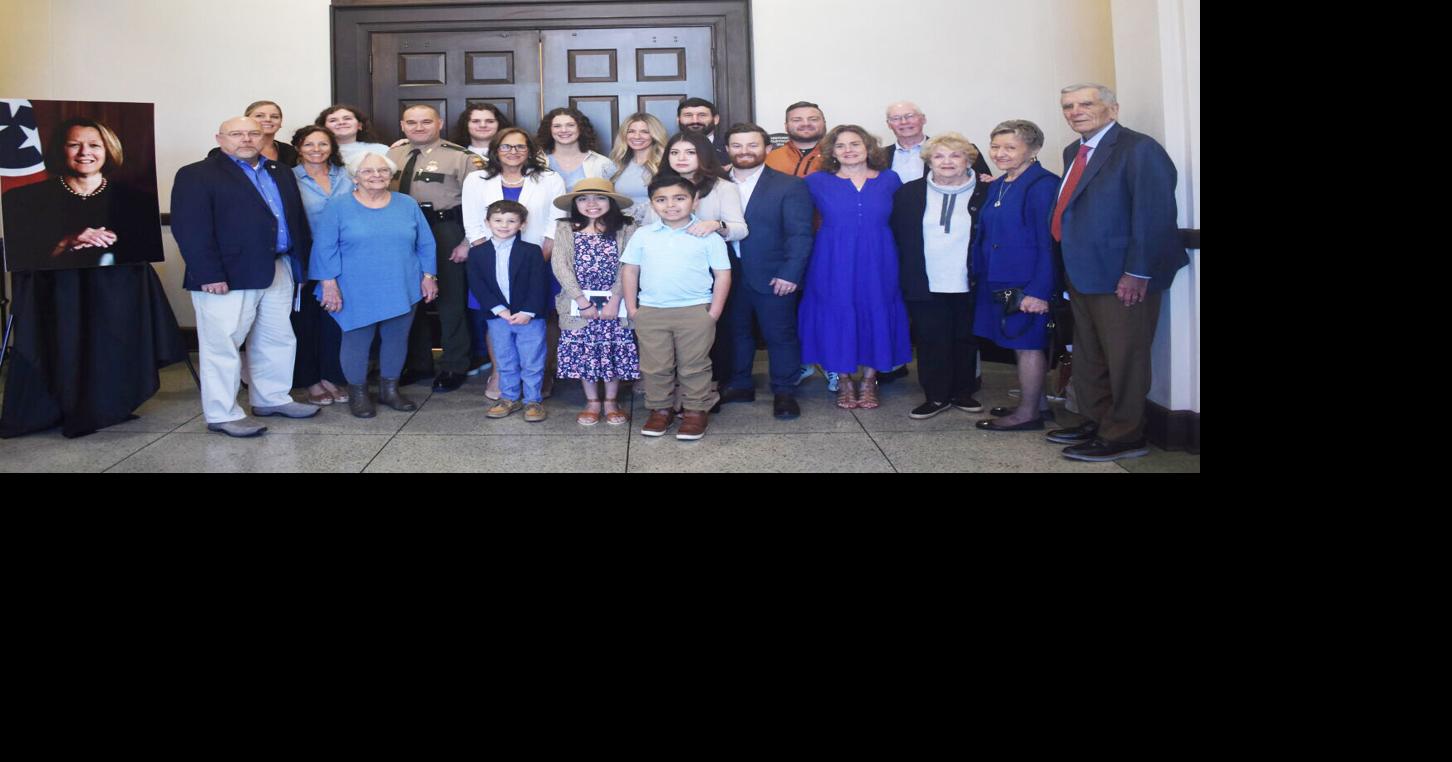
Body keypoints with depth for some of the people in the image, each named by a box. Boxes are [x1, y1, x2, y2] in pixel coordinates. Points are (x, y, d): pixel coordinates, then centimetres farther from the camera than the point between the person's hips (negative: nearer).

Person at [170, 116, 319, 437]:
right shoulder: (196, 175, -6)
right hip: (227, 276, -7)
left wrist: (304, 262, 9)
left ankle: (272, 398, 30)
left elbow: (297, 218, 18)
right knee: (222, 345, -1)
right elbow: (190, 229, -14)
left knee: (278, 340, 15)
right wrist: (209, 274, -21)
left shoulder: (280, 173, 16)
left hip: (277, 272, 7)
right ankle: (222, 414, 8)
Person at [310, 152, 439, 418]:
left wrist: (428, 276, 4)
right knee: (357, 342, 2)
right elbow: (325, 248, -4)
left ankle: (390, 389, 24)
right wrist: (329, 284, -10)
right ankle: (358, 393, 16)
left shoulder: (408, 205, 7)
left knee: (397, 339, 8)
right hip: (357, 293, -3)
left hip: (402, 291, 3)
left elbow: (425, 245, 10)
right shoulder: (338, 206, -2)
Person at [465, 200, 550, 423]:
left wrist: (528, 312, -17)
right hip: (498, 317, 2)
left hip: (530, 317, -2)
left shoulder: (532, 251, -6)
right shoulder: (477, 253, 0)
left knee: (532, 362, 5)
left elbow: (538, 285, -9)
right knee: (505, 362, 14)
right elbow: (477, 285, -5)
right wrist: (499, 310, -14)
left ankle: (533, 400, 16)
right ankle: (509, 398, 26)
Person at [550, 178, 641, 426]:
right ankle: (592, 402, 21)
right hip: (578, 303, 1)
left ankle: (611, 402, 21)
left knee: (614, 351, 5)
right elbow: (560, 265, -7)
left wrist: (614, 300, -16)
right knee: (583, 351, 6)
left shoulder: (625, 229, -2)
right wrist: (582, 300, -14)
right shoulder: (565, 230, 2)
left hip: (613, 302, -1)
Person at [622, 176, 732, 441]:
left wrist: (714, 311, -6)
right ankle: (660, 409, 23)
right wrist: (631, 307, 4)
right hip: (651, 312, 2)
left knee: (694, 366, 5)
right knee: (655, 366, 9)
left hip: (695, 311, -2)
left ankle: (696, 410, 17)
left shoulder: (708, 237, -2)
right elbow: (629, 271, 10)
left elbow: (723, 274, -1)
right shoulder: (643, 236, 4)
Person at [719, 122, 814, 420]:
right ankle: (739, 385, 29)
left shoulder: (790, 186, -4)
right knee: (735, 332, 14)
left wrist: (790, 274, -15)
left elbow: (800, 235, -8)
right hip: (728, 276, 3)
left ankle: (784, 392, 17)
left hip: (774, 278, -3)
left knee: (780, 334, 5)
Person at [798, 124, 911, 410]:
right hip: (834, 263, -1)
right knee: (837, 316, 2)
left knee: (875, 314, 5)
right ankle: (845, 383, 16)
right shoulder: (817, 181, 2)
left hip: (877, 262, 1)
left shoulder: (889, 180, 6)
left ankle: (869, 382, 18)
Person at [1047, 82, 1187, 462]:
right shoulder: (1073, 152, 13)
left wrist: (1137, 273, -23)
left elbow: (1154, 214, -20)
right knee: (1088, 356, 18)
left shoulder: (1139, 148, -14)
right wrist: (1070, 269, 7)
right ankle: (1095, 423, 31)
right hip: (1083, 275, 9)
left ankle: (1124, 436, 11)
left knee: (1124, 358, 1)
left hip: (1123, 278, -9)